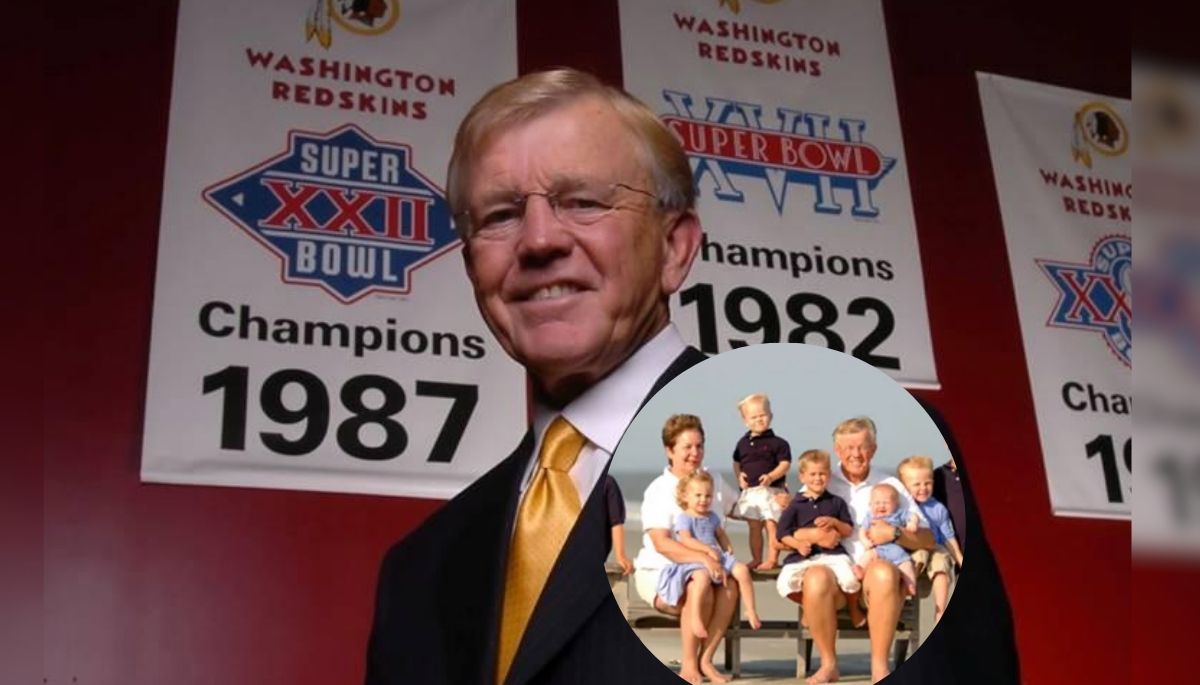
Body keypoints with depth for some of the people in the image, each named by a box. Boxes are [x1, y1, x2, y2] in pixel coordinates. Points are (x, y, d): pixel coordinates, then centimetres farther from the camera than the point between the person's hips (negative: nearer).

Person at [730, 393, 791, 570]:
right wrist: (739, 476, -1)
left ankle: (772, 559, 1)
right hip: (750, 491, 5)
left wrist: (771, 477, -23)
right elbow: (736, 463, 19)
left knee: (771, 525, -5)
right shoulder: (743, 443, 10)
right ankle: (756, 559, 20)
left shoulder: (777, 442, -6)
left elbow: (785, 464, -9)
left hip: (771, 491, -5)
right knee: (754, 527, 12)